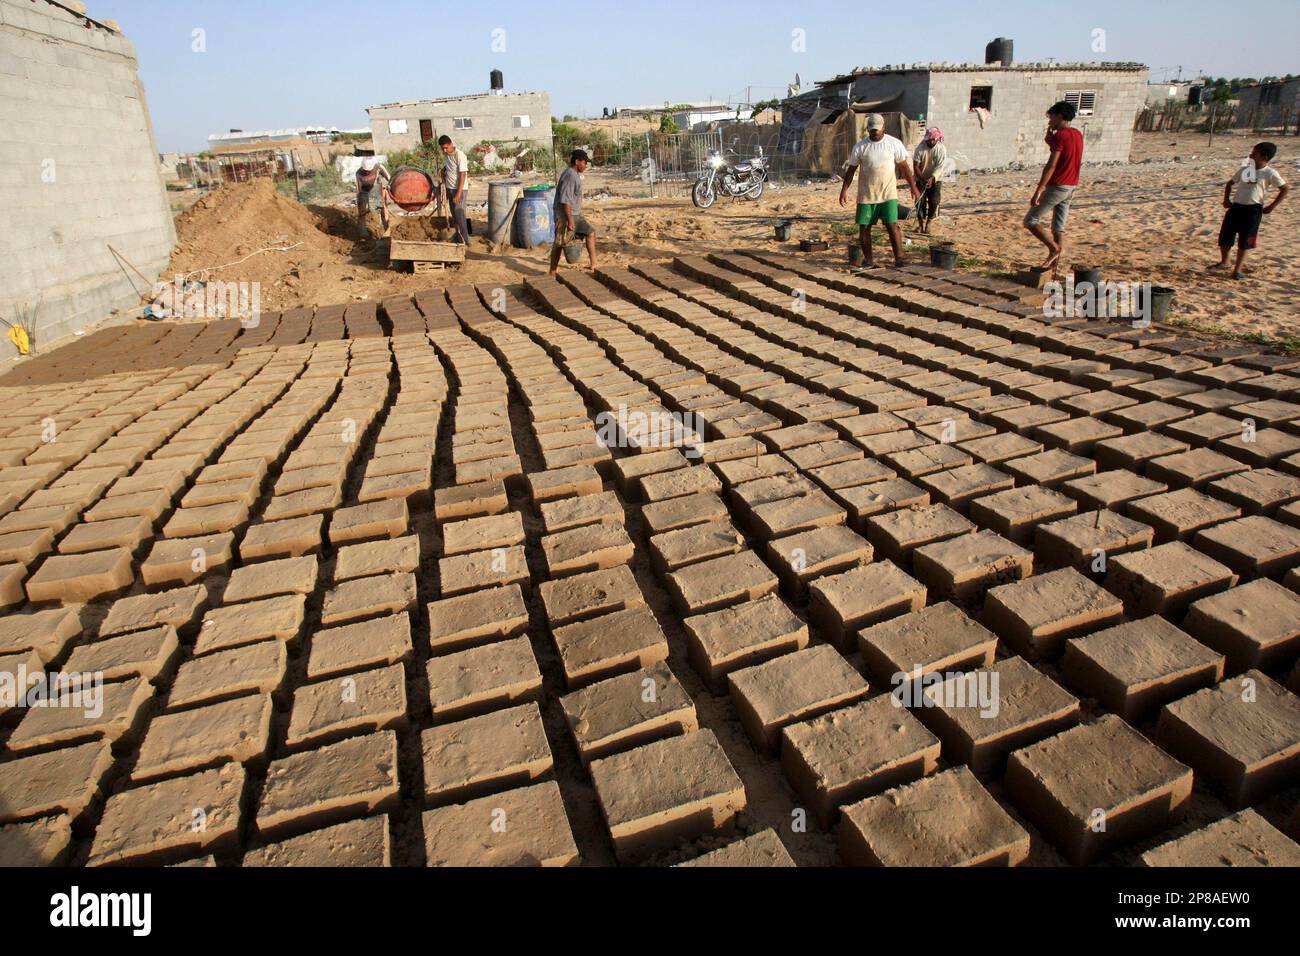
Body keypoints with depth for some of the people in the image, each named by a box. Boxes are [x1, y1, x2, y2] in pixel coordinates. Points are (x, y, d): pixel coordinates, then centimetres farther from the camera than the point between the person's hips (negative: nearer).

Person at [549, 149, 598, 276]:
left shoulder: (575, 175, 11)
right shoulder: (569, 176, -19)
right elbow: (565, 200, -24)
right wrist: (570, 221, -25)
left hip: (576, 214, 10)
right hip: (565, 216, -10)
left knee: (591, 233, 7)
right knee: (560, 243, -1)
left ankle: (593, 265, 10)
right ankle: (552, 273, 9)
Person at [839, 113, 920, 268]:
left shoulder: (894, 143, 0)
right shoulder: (860, 147, 1)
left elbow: (904, 166, 4)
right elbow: (851, 169, 6)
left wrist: (913, 187, 2)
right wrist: (844, 190, -3)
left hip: (888, 193, -2)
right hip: (866, 194, 2)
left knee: (892, 225, -10)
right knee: (864, 227, 3)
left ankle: (899, 259, -6)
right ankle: (868, 260, 15)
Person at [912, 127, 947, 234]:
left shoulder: (942, 149, -11)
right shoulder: (920, 148, -10)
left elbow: (940, 167, -17)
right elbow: (915, 166, -10)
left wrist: (932, 178, -33)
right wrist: (922, 179, -20)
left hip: (935, 180, -1)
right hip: (921, 180, 1)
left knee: (934, 202, -5)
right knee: (920, 201, -5)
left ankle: (928, 224, 6)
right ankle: (920, 224, 7)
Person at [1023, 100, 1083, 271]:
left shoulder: (1059, 135, -14)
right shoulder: (1078, 135, 14)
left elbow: (1051, 165, -22)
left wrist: (1038, 190, -24)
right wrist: (1050, 135, 16)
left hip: (1057, 186, -9)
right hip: (1072, 186, 9)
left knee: (1031, 221, -3)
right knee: (1059, 227, 10)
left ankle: (1054, 248, -13)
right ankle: (1054, 265, 10)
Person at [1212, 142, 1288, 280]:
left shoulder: (1270, 173, -7)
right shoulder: (1244, 170, 4)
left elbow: (1285, 189, 1)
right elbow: (1230, 183, 19)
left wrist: (1271, 206, -3)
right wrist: (1226, 199, 7)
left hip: (1253, 210, -4)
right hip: (1235, 207, 4)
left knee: (1244, 242, 0)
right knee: (1225, 237, 5)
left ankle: (1237, 269, 10)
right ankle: (1224, 261, 28)